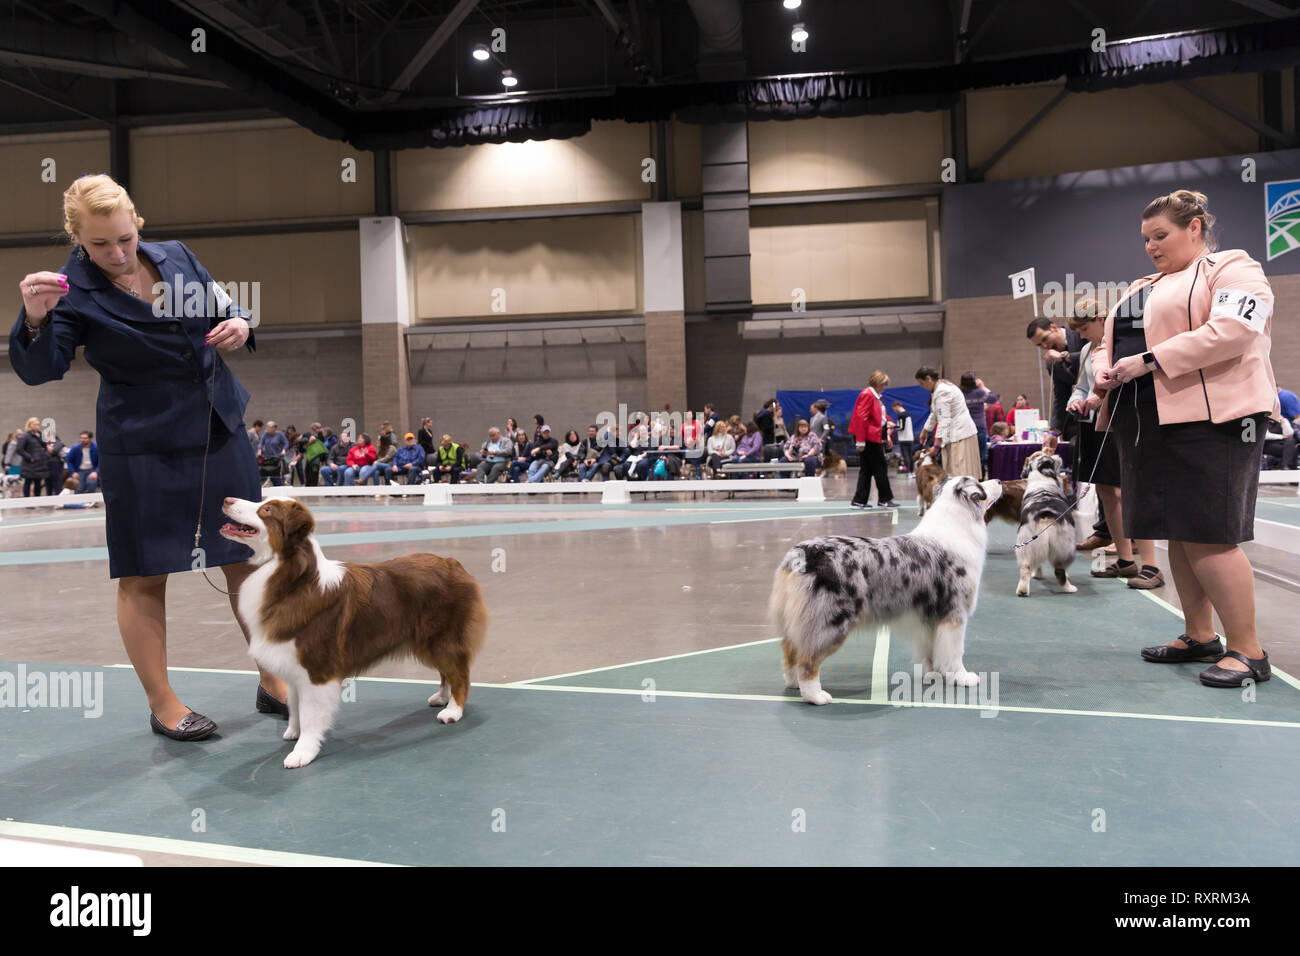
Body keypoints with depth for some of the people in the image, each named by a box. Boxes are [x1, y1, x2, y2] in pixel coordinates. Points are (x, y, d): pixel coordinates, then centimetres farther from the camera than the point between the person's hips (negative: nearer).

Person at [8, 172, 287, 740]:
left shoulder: (177, 256, 5)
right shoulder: (74, 291, -7)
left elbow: (225, 308, 18)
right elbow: (39, 370, -14)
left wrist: (238, 326, -5)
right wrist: (34, 319, -33)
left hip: (221, 433, 5)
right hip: (143, 451, -4)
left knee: (247, 560, 9)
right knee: (144, 577, 2)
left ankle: (272, 684, 22)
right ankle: (162, 706, 18)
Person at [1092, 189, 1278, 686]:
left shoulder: (1233, 269, 1)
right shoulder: (1141, 289, 25)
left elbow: (1232, 330, -16)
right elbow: (1108, 343, 27)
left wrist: (1148, 360, -19)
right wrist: (1104, 369, 2)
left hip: (1209, 420, -8)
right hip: (1145, 423, 8)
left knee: (1208, 537, -11)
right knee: (1179, 534, 10)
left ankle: (1248, 650, -1)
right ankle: (1198, 636, 20)